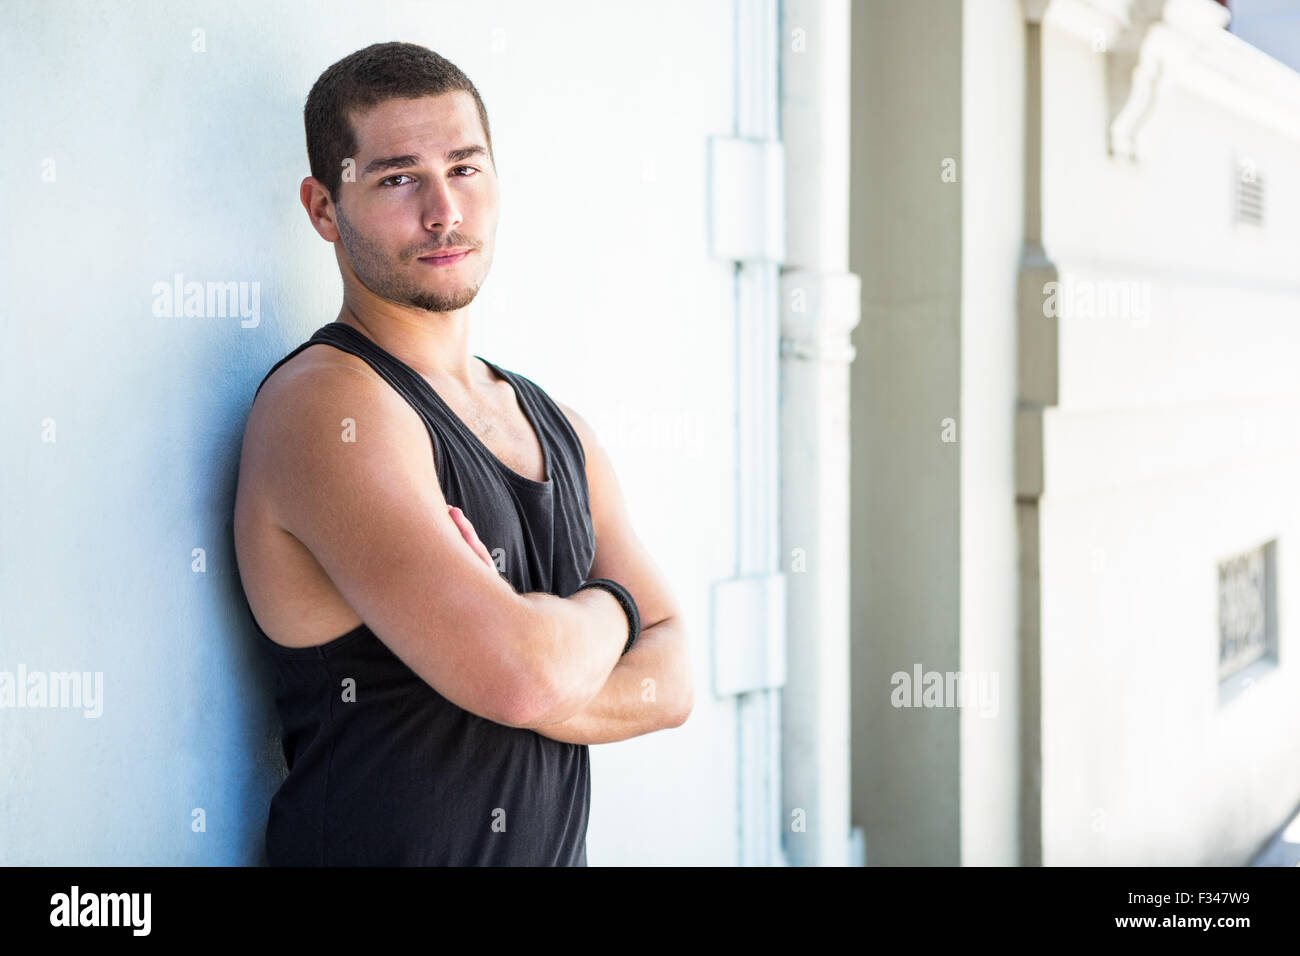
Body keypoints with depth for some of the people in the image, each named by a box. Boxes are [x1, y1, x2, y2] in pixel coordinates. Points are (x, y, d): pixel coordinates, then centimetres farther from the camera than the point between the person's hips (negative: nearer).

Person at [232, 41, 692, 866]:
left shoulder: (559, 427, 7)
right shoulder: (326, 404, -17)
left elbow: (670, 680, 2)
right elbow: (519, 673, -27)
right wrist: (606, 608, -6)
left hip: (561, 847, 7)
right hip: (385, 846, -7)